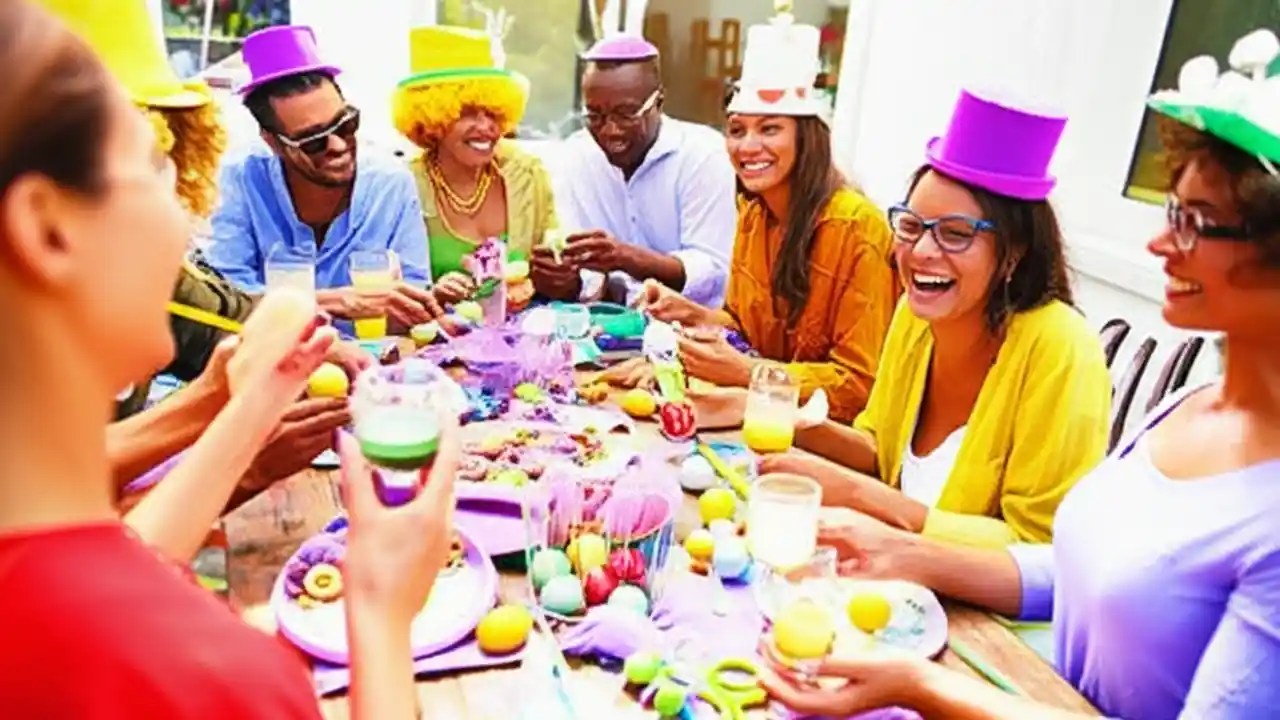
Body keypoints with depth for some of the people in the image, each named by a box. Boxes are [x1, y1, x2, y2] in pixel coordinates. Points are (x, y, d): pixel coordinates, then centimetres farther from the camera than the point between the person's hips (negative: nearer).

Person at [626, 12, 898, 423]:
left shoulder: (855, 227, -21)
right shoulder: (753, 212, 2)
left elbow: (860, 384, -18)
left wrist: (744, 372, -28)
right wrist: (690, 313, -6)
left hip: (833, 423, -7)